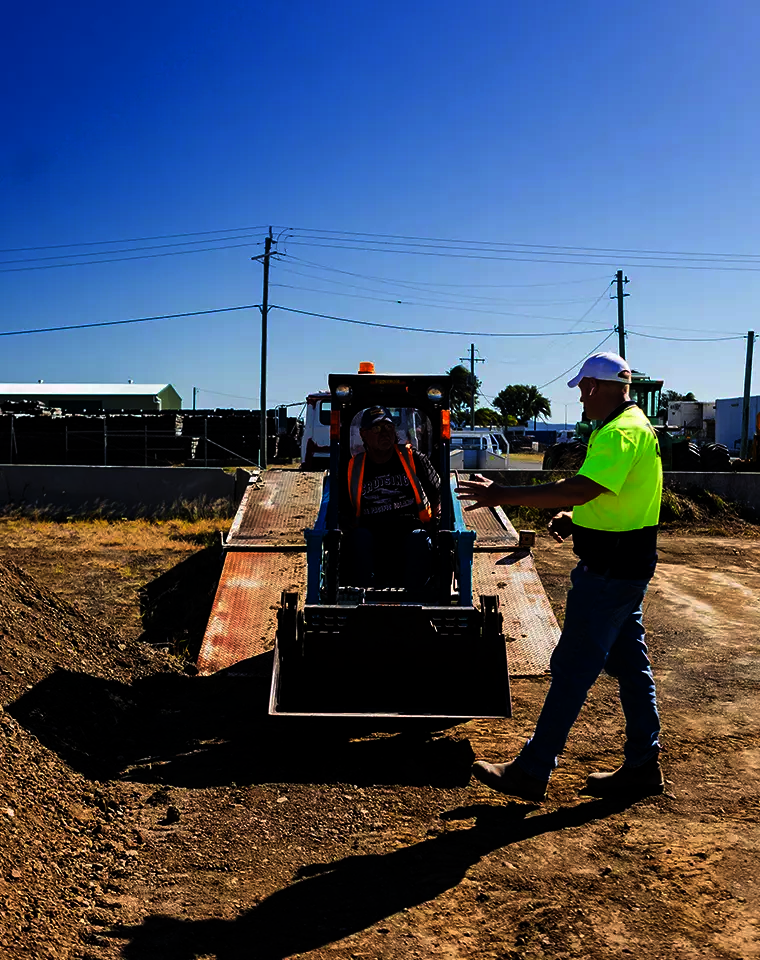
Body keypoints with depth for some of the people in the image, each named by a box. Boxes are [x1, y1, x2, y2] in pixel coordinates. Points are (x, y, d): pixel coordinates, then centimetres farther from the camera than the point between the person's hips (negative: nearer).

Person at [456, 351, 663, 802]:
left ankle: (532, 771, 3)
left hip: (610, 571, -11)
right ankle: (643, 765, 26)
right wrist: (575, 518, 9)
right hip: (626, 566, 11)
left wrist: (505, 495, -28)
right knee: (630, 664, 16)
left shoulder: (621, 432, -19)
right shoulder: (635, 426, 16)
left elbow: (580, 489, -30)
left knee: (573, 668, -5)